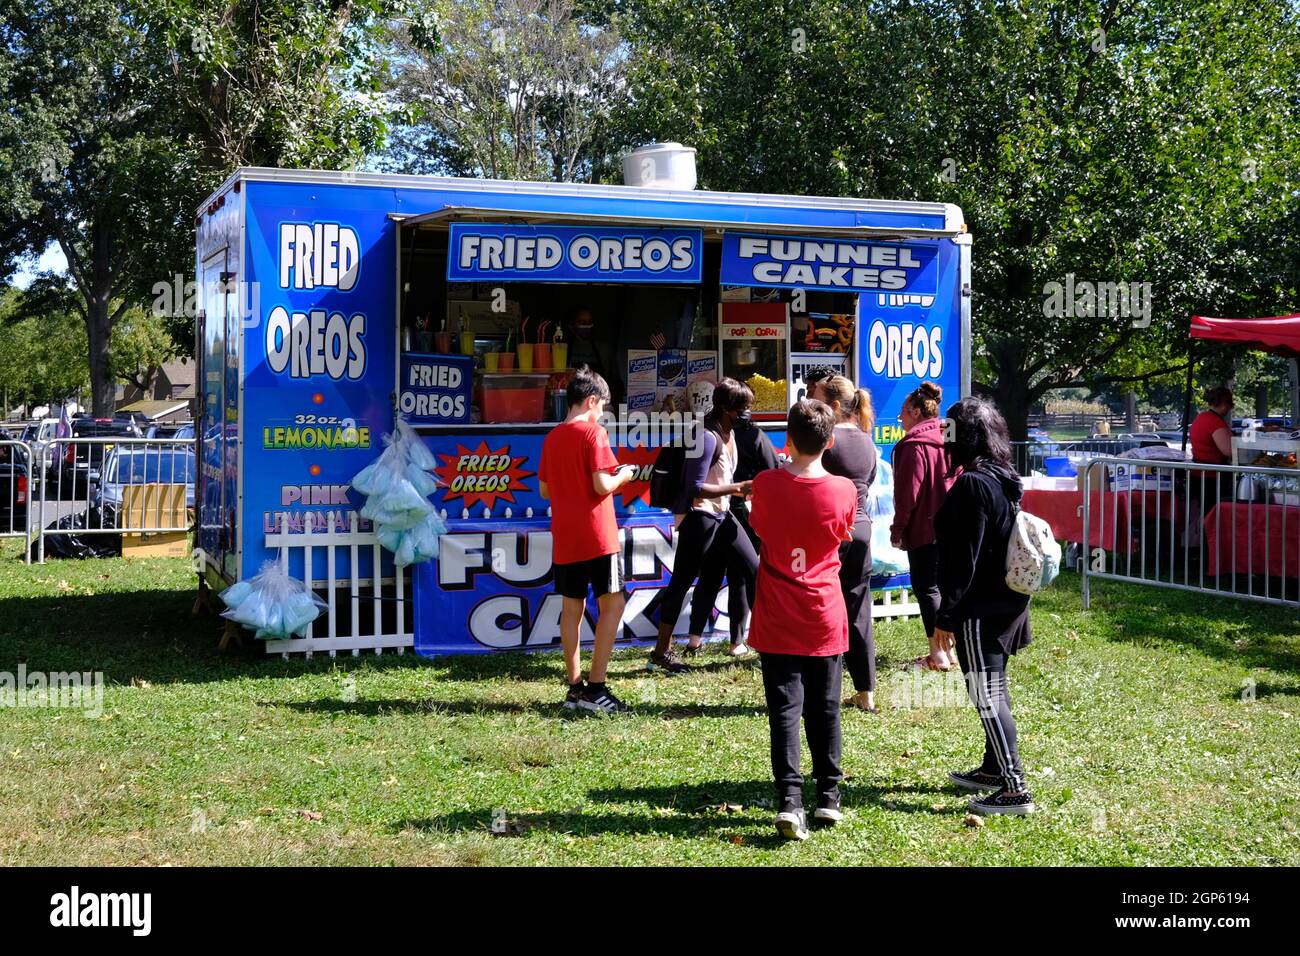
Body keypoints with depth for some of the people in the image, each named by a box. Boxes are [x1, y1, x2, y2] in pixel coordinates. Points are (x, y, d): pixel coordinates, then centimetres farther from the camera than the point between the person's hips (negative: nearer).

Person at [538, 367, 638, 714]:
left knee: (572, 608, 9)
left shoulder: (552, 438, 11)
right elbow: (602, 485, -16)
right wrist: (623, 476, 2)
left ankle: (575, 688, 11)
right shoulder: (593, 432, -9)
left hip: (564, 539, 7)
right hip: (596, 537, -7)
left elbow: (544, 490, 15)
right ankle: (594, 688, -6)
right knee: (613, 603, -1)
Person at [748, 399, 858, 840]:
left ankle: (790, 801, -10)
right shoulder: (843, 490, -10)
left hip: (777, 621, -1)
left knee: (785, 710, 0)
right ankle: (829, 798, 20)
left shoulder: (766, 485, -11)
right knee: (824, 710, 13)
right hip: (825, 620, 1)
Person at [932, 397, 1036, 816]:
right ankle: (994, 769, 33)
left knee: (986, 695, -6)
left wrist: (945, 616, -16)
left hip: (981, 608, -10)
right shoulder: (1006, 479, 10)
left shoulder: (972, 485, -19)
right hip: (1009, 602, 10)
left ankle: (1014, 788, -5)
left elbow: (964, 560, -21)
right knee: (994, 688, 20)